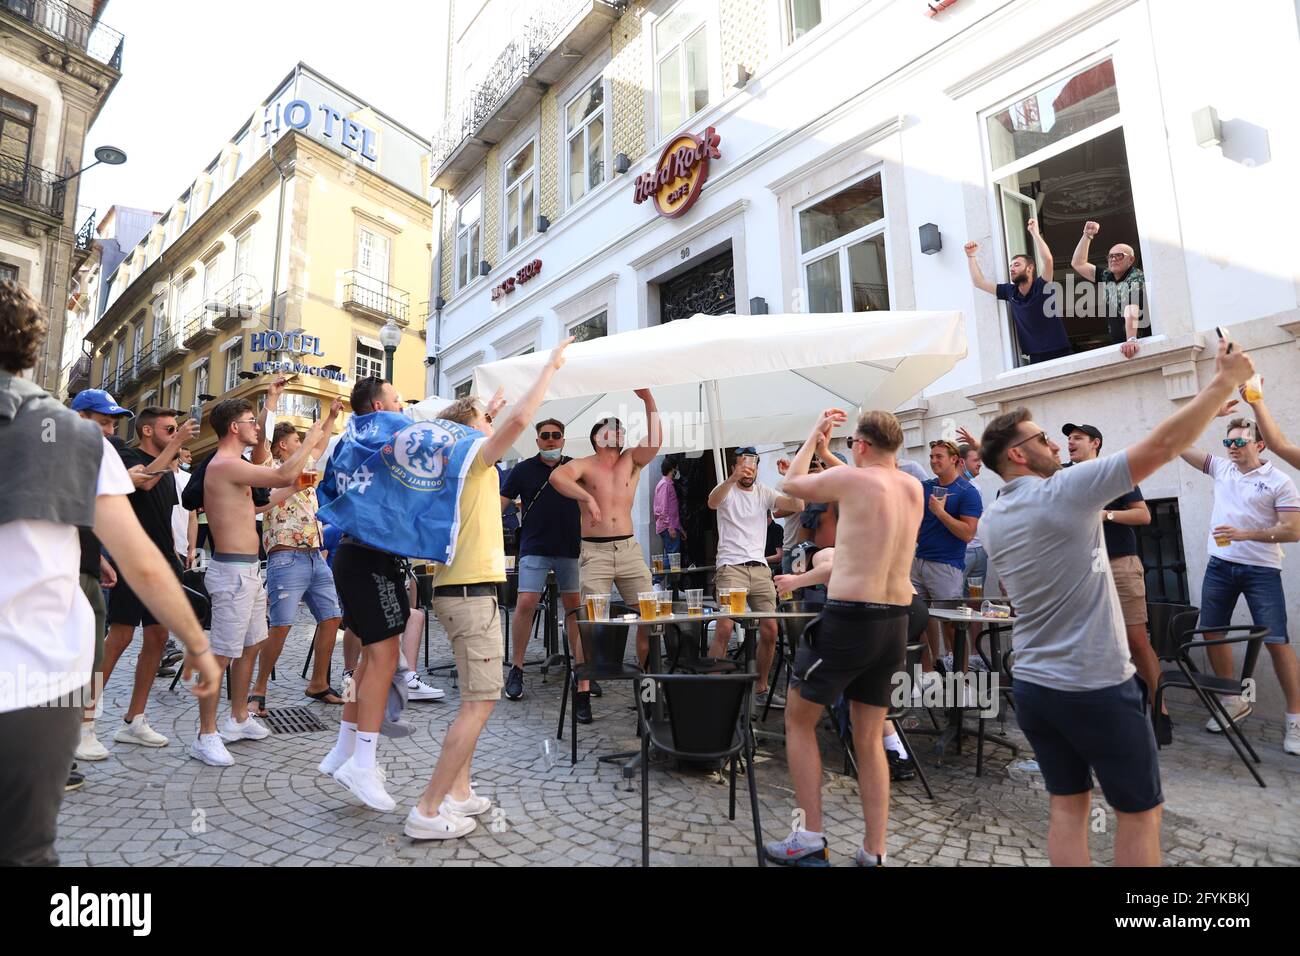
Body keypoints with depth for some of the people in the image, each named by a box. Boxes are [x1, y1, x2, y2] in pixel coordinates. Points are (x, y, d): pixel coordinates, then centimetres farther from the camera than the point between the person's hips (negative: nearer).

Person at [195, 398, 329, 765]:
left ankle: (239, 719, 30)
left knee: (250, 646, 18)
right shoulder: (225, 464, -17)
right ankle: (206, 735, 4)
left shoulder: (233, 465, 16)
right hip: (232, 572, -11)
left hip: (248, 571, 11)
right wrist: (309, 439, -13)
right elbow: (285, 476, -26)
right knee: (222, 653, -4)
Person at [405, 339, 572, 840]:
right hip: (472, 594, -10)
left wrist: (484, 413, 35)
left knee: (477, 699, 17)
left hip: (459, 591, 10)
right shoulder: (474, 460, -9)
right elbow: (520, 418, -20)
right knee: (479, 703, -6)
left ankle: (459, 793, 22)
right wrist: (551, 366, -10)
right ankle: (428, 811, -1)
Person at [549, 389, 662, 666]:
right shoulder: (584, 465, 1)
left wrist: (648, 400, -11)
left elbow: (655, 441, -5)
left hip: (629, 548, 4)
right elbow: (557, 477, -19)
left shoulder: (631, 461, 12)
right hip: (594, 551, -3)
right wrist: (587, 498, -30)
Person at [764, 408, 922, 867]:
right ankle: (874, 852, 21)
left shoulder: (850, 478, -10)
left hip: (849, 619, -6)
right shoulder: (913, 488, 8)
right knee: (869, 739, 17)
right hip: (895, 623, 7)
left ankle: (810, 841, 14)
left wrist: (815, 434, 19)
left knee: (798, 721, 12)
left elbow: (792, 484, 8)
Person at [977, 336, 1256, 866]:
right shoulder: (1065, 491, -17)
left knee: (1067, 806, 15)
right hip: (1096, 688, -6)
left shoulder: (992, 519, 5)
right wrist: (1225, 381, -5)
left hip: (1032, 686, 6)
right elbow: (1162, 445, -16)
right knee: (1140, 813, 12)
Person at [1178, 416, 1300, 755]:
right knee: (1212, 633, 8)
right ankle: (1234, 700, 25)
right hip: (1220, 565, 5)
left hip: (1262, 570, -5)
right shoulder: (1220, 467, 8)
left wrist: (1245, 534, -20)